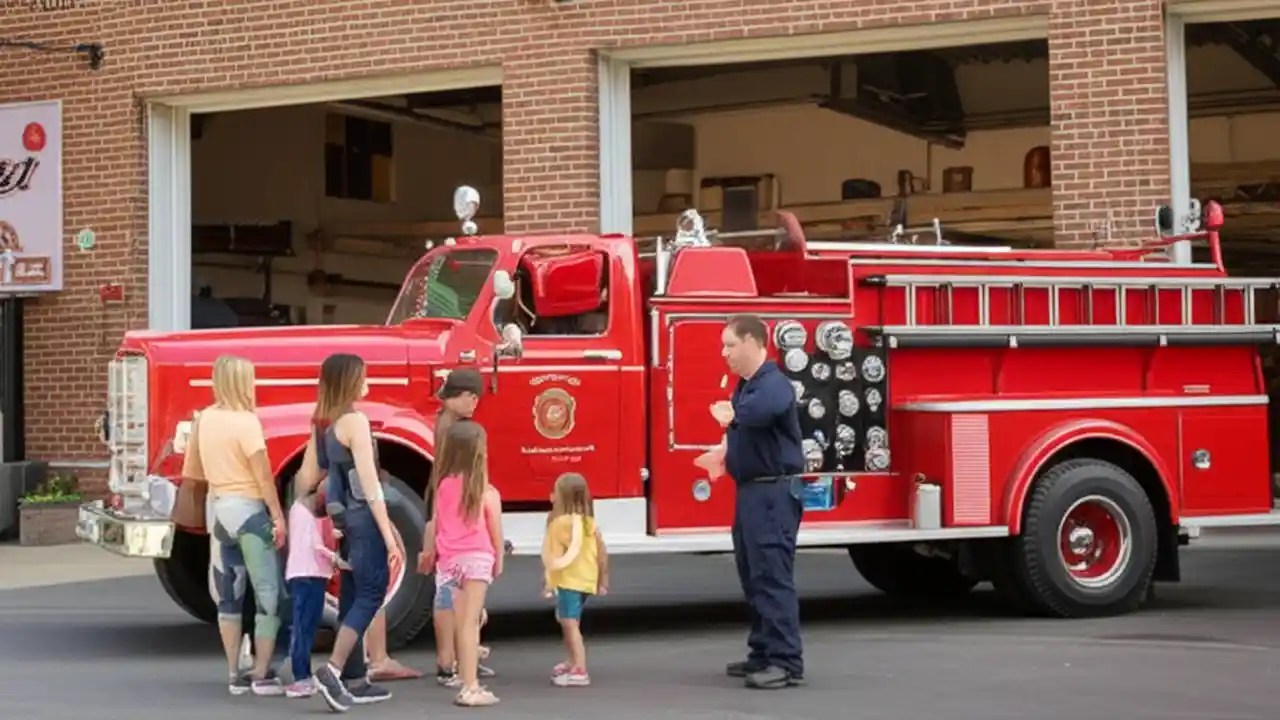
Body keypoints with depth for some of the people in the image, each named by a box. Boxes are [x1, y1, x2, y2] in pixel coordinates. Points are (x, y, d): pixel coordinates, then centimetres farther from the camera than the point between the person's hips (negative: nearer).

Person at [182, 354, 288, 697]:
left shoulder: (204, 419, 6)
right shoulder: (246, 421, -15)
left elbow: (192, 469, 14)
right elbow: (263, 475, -17)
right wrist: (278, 517, -14)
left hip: (218, 508, 8)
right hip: (249, 509, -8)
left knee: (229, 595, 12)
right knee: (269, 593, -1)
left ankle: (235, 675, 15)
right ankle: (262, 675, -2)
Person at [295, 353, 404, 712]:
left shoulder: (321, 423, 10)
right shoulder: (355, 421, -15)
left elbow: (306, 479, 12)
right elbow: (370, 486, -17)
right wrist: (389, 536, -17)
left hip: (342, 518, 8)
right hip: (363, 518, -8)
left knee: (352, 597, 12)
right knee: (370, 593, -5)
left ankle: (354, 681, 16)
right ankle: (332, 670, -15)